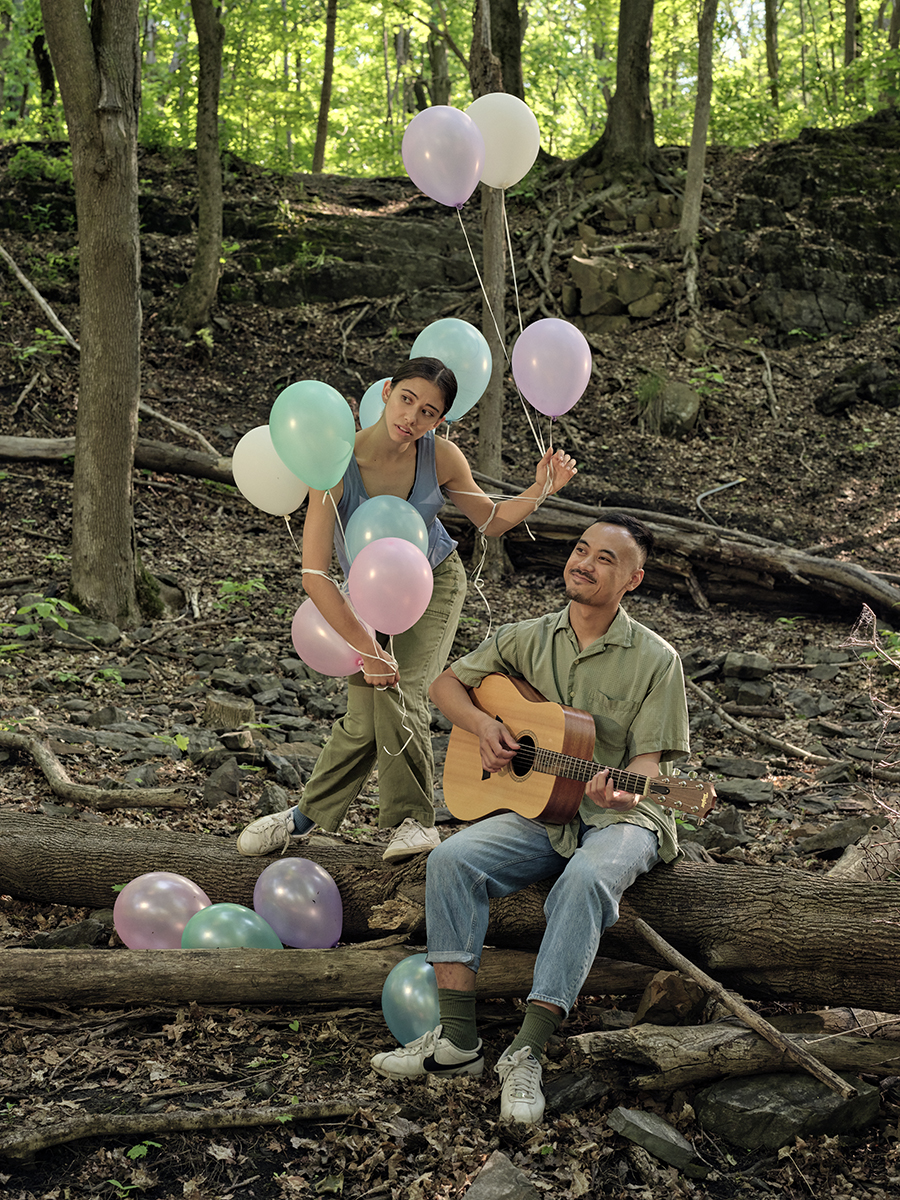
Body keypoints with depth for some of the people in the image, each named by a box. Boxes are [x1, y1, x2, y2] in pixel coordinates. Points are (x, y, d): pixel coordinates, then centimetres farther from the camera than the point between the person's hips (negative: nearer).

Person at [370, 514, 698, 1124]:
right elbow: (447, 683, 17)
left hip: (618, 820, -4)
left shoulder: (656, 660, -5)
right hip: (538, 811, 4)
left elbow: (647, 759, -9)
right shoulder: (528, 639, 7)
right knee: (452, 859, -22)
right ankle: (457, 1038, -21)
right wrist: (483, 725, -4)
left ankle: (527, 1052, -33)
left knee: (586, 880, -37)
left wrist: (623, 794, -32)